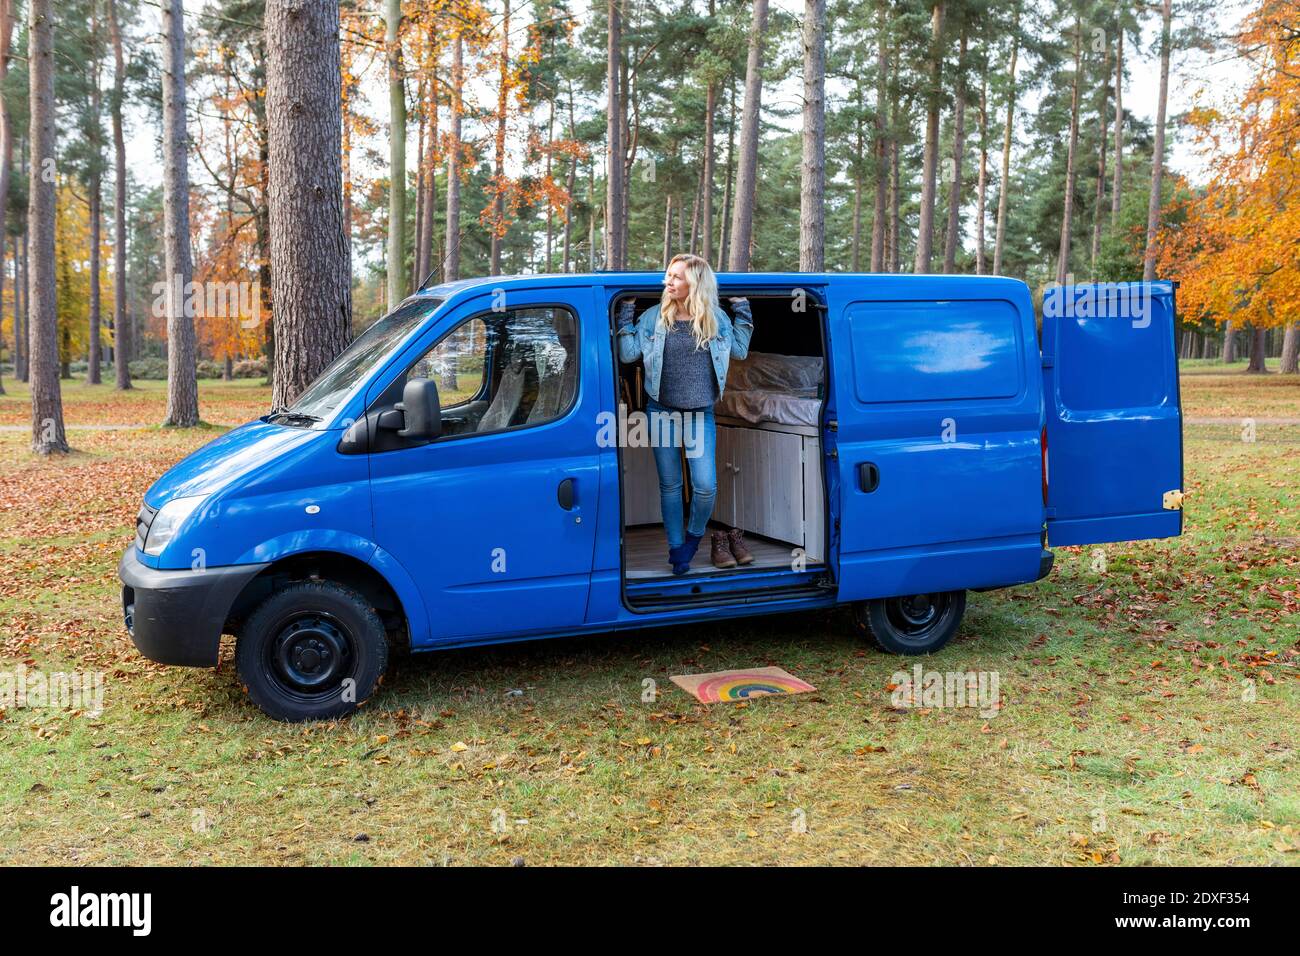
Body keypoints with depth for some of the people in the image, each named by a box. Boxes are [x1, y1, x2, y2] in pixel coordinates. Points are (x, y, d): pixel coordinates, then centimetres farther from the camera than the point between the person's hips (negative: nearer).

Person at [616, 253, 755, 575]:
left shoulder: (716, 318, 0)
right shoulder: (654, 316, -1)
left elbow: (739, 350, 6)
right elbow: (627, 354, -3)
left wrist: (741, 307, 4)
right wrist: (626, 312, -7)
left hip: (700, 415, 0)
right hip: (662, 412, 0)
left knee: (705, 486, -7)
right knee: (669, 485, 9)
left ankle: (694, 535, 22)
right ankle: (676, 549, 22)